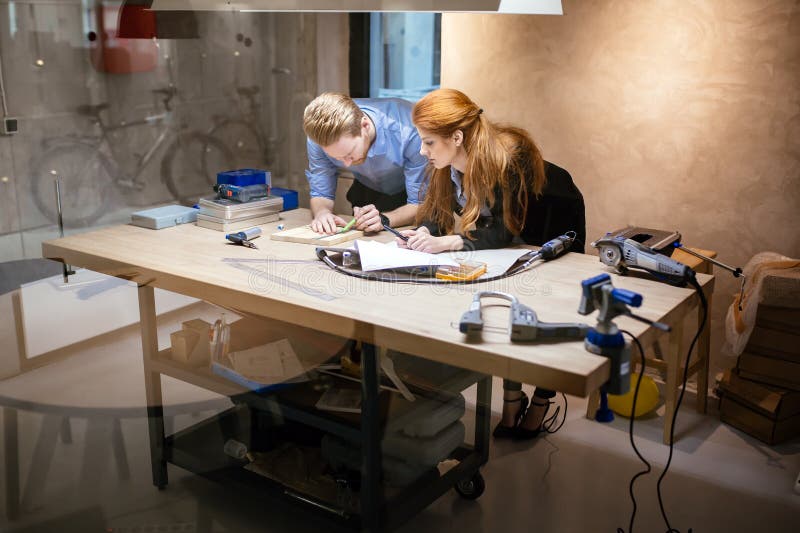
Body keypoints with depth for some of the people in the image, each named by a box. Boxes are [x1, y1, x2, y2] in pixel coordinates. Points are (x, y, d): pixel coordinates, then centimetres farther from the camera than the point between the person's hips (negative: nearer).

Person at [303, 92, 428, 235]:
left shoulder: (408, 132, -37)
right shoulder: (321, 135, -26)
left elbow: (422, 203, -28)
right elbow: (321, 194, -11)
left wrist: (383, 219, -45)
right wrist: (322, 212, -34)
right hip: (367, 193, 4)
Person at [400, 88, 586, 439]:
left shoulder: (507, 157, -40)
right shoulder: (445, 162, -22)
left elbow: (506, 230, -39)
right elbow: (436, 212, -14)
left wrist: (447, 242, -50)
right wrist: (421, 233, -37)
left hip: (557, 223, -5)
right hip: (513, 232, 6)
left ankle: (540, 404, 17)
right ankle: (512, 398, 16)